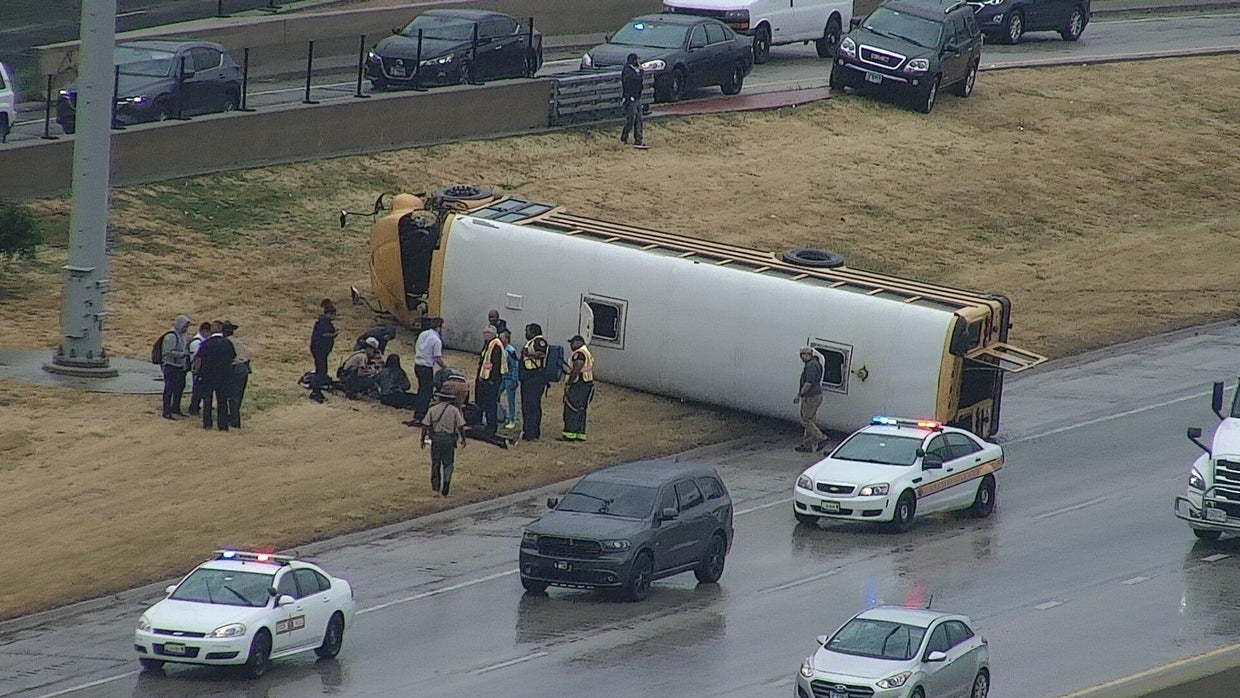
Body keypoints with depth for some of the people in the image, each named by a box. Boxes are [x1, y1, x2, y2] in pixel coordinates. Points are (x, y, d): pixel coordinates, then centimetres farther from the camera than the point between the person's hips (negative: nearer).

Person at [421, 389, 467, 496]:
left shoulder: (432, 410, 3)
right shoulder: (454, 410, 0)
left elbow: (425, 426, 0)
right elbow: (461, 426, -2)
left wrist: (423, 439, 7)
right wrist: (463, 439, 9)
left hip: (435, 438, 1)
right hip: (449, 438, -1)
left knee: (435, 463, 12)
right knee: (448, 463, 7)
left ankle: (435, 486, 18)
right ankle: (446, 479, -15)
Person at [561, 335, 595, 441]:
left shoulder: (579, 354, -14)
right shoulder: (589, 354, 18)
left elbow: (576, 371, -21)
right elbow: (592, 371, 20)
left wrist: (568, 385, -18)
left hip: (578, 384, -10)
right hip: (587, 384, 10)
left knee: (571, 410, -8)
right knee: (581, 411, 12)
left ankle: (570, 434, -10)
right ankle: (581, 434, 12)